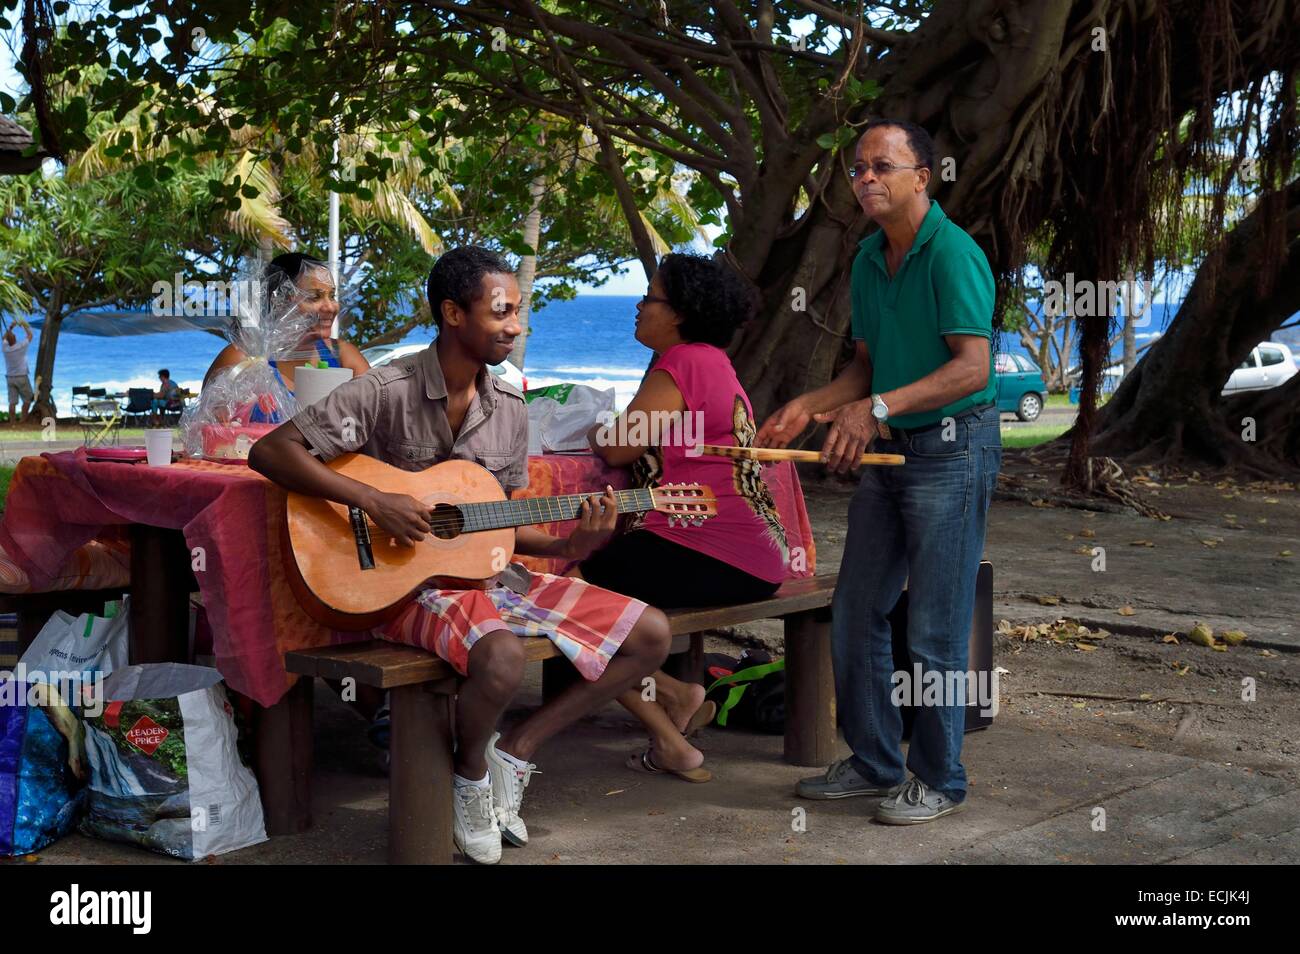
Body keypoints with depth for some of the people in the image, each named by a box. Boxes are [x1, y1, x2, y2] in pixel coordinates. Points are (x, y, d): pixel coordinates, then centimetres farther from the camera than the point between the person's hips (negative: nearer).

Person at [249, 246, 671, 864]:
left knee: (651, 634, -5)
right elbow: (269, 451, -16)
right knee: (502, 656, -39)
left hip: (492, 573, 7)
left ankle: (517, 748, 3)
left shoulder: (509, 409, 8)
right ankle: (470, 772, -4)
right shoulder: (385, 392, -12)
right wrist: (372, 501, -24)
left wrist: (567, 546, -6)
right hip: (411, 582, -7)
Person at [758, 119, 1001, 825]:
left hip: (952, 452, -9)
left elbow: (972, 367, -23)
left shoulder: (952, 253, -16)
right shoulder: (869, 258, 11)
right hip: (889, 452, 9)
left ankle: (937, 780, 11)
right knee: (854, 613, 11)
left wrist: (878, 408, -29)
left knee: (934, 630, -3)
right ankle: (874, 762, 25)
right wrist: (809, 406, 2)